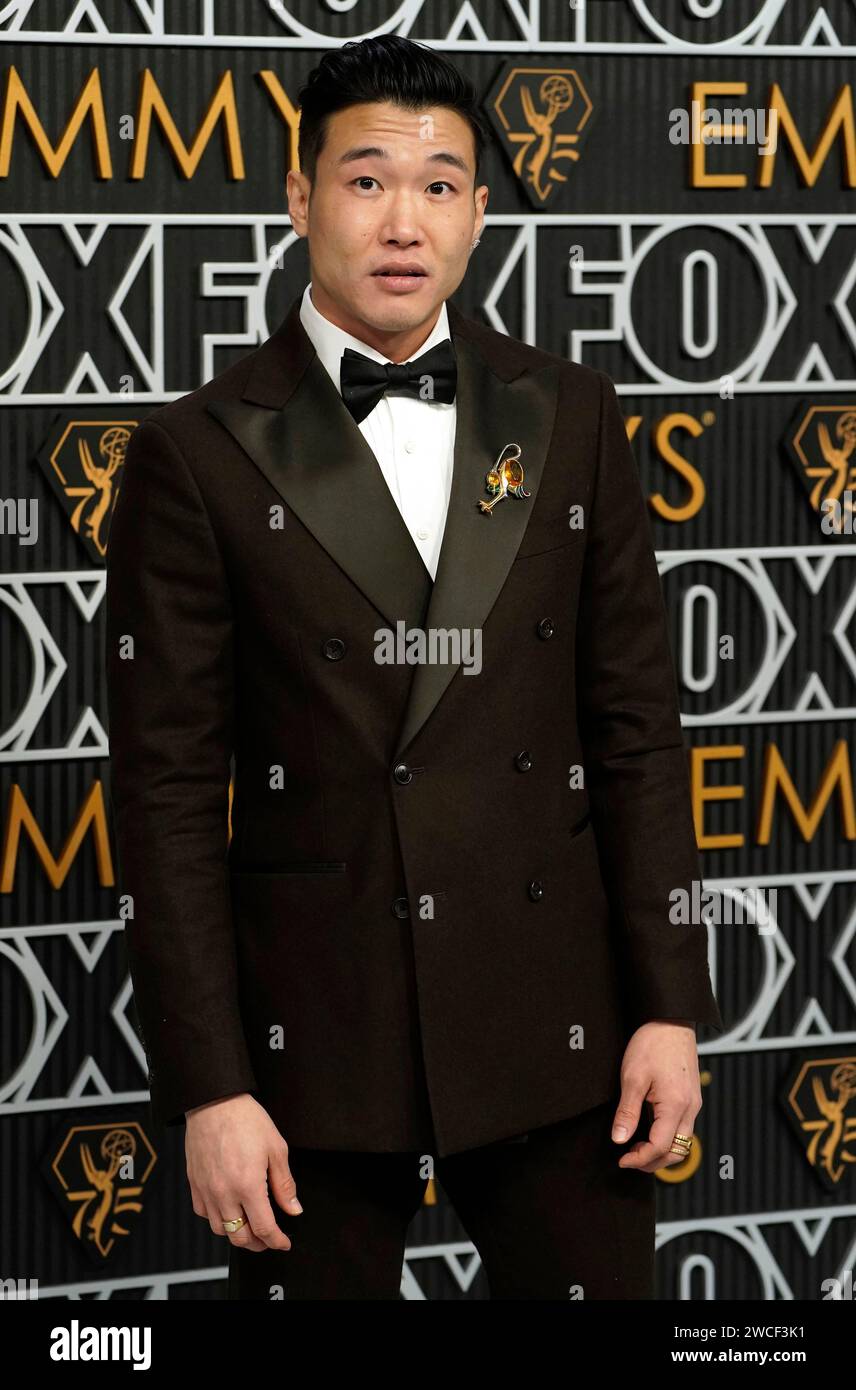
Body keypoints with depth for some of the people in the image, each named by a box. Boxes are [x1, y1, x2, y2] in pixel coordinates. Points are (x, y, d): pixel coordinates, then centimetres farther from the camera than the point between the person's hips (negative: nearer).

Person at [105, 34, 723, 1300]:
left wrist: (670, 1008, 1)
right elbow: (169, 792, -4)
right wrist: (207, 1090, -8)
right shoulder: (198, 455, -3)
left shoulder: (568, 419, 5)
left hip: (554, 1029, 2)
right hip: (316, 1041, -2)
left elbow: (636, 724, 6)